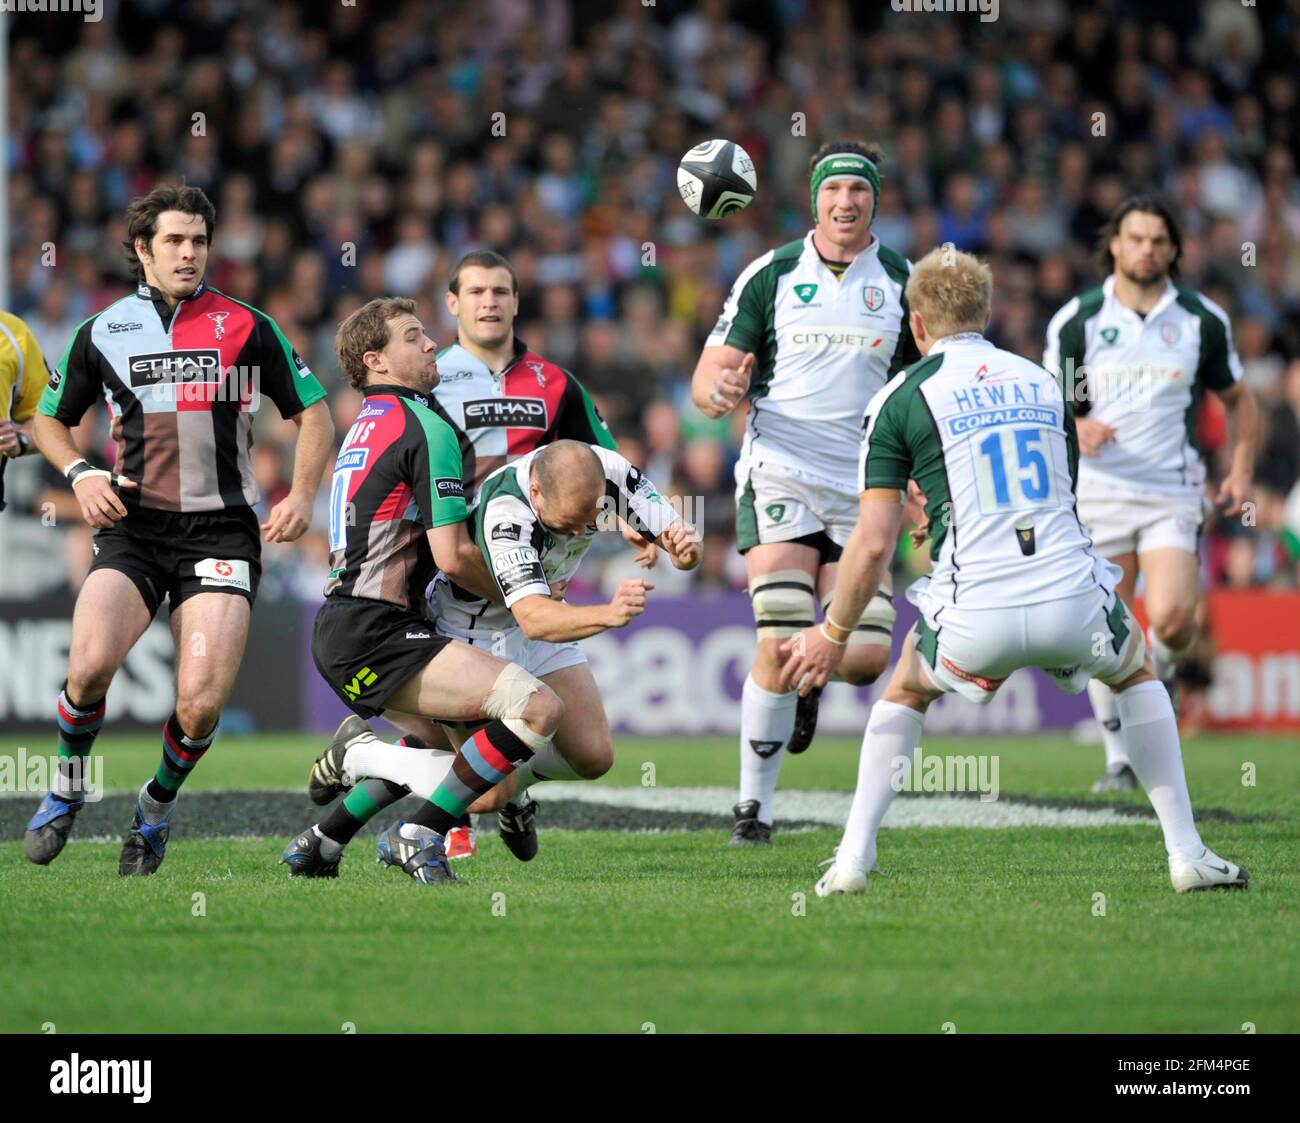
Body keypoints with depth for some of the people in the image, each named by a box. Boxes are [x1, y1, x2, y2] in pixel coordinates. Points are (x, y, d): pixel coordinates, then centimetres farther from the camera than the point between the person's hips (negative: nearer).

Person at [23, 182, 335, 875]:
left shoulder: (247, 327, 5)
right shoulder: (103, 331, 8)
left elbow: (312, 411, 12)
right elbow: (49, 418, 19)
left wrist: (303, 494, -2)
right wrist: (80, 474, 0)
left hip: (221, 529, -1)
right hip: (132, 526, 1)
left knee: (202, 702, -15)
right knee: (89, 667, -23)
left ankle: (157, 810, 16)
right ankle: (67, 787, 7)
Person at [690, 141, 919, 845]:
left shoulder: (902, 283, 5)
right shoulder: (771, 275, 1)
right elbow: (710, 378, 2)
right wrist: (718, 390, -22)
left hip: (861, 492, 2)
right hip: (779, 477, -2)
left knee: (867, 656, -8)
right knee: (781, 647, -15)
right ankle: (753, 805, -3)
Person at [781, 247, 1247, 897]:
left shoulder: (900, 400, 5)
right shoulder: (1042, 383, 18)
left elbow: (874, 542, -1)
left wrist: (832, 635, 12)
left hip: (976, 622, -2)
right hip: (1073, 604, 2)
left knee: (907, 692, 30)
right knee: (1136, 674, 33)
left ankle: (853, 859, 17)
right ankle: (1187, 854, 23)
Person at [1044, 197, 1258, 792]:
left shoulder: (1203, 319, 3)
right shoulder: (1076, 319, 0)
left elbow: (1238, 400, 14)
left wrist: (1241, 470, 1)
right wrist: (1074, 430, -18)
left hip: (1175, 494, 0)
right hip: (1099, 491, 0)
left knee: (1171, 616, -19)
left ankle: (1160, 673, 16)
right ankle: (1119, 759, 13)